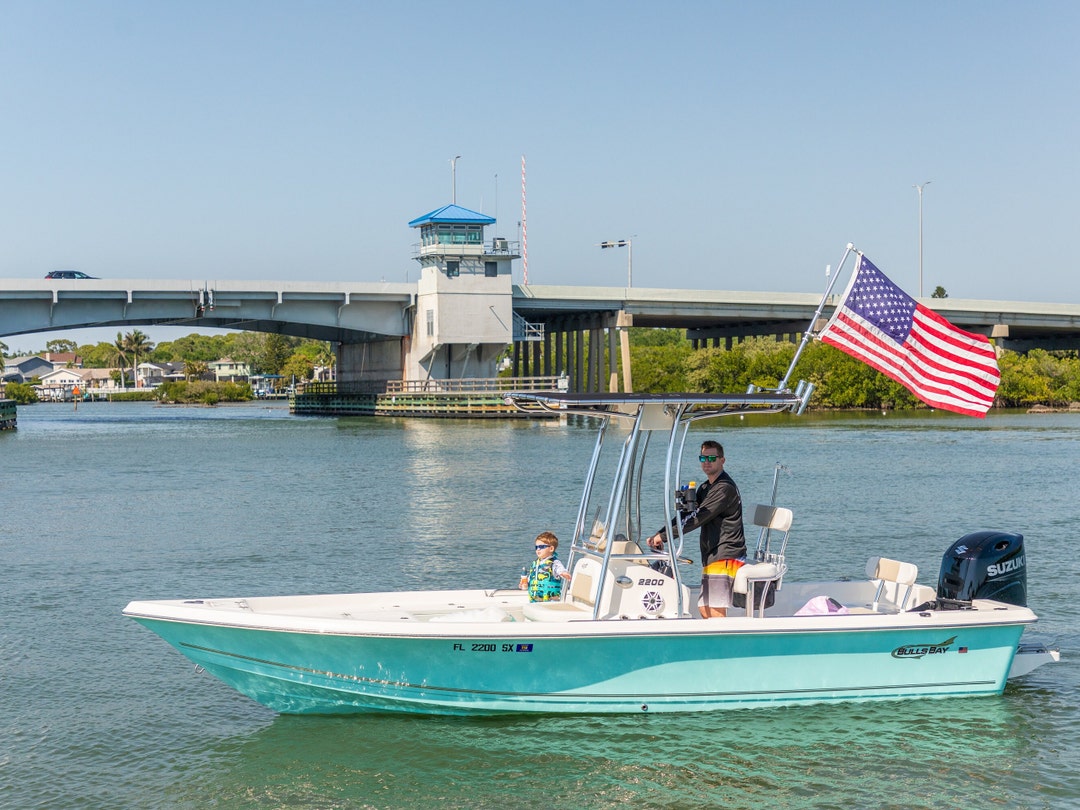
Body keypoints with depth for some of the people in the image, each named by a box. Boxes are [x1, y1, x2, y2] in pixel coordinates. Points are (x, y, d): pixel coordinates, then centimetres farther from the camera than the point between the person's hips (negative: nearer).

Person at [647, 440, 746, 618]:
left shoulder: (725, 488, -13)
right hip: (712, 557, 10)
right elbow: (685, 515, 16)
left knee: (715, 612, -14)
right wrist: (659, 534, 1)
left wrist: (664, 536, -19)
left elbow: (697, 518, -20)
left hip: (725, 557, -10)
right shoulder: (704, 488, 20)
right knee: (704, 609, 10)